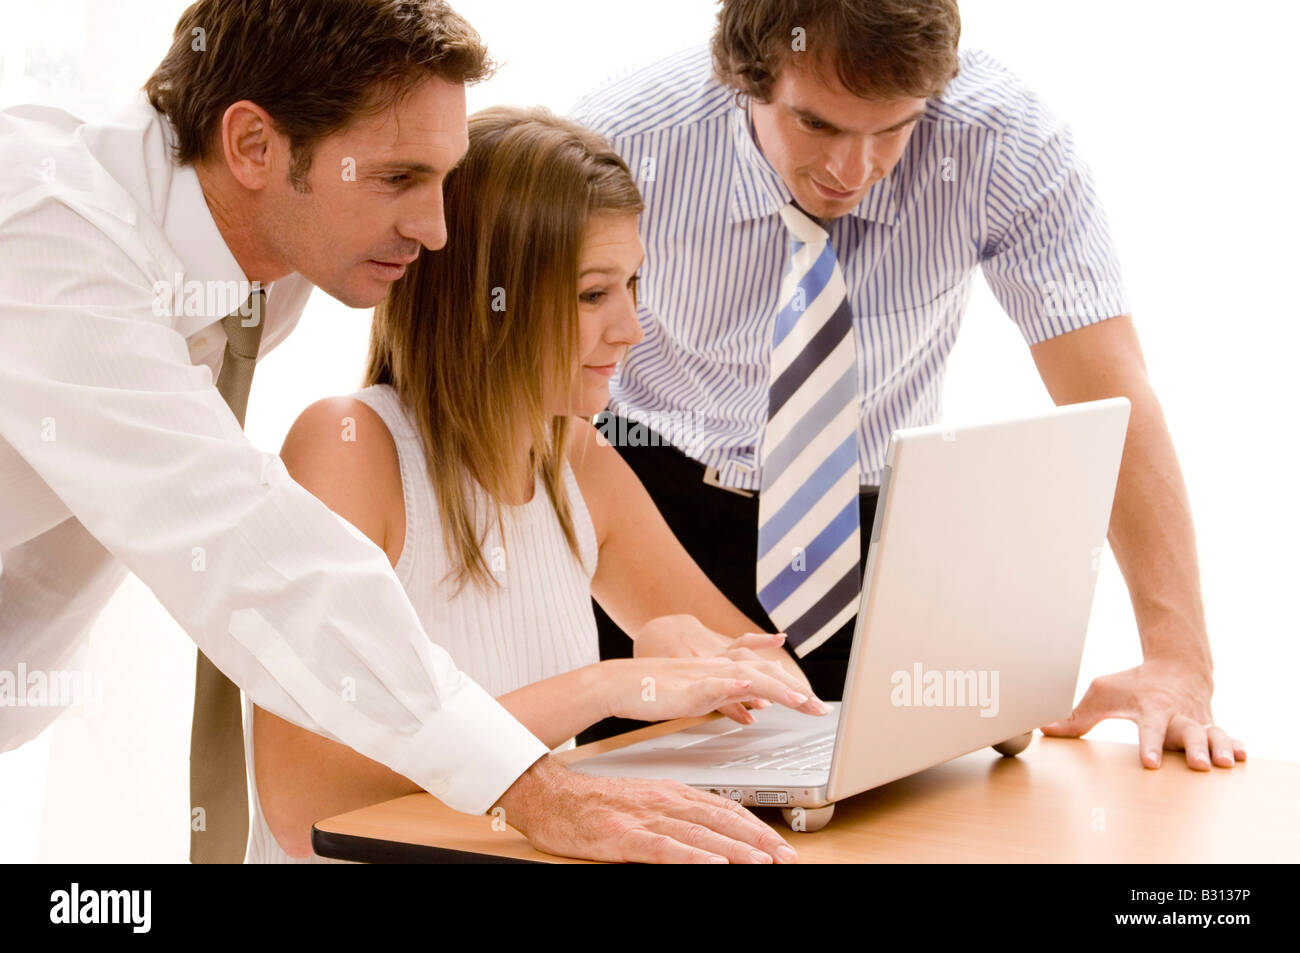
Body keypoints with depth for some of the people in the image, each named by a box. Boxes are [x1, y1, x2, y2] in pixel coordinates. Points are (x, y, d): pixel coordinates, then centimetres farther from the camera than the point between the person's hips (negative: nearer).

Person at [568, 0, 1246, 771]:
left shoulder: (1000, 140, -23)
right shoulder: (624, 142, -23)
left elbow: (1109, 397, -23)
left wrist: (1177, 662, -32)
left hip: (875, 539, 1)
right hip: (661, 514, 0)